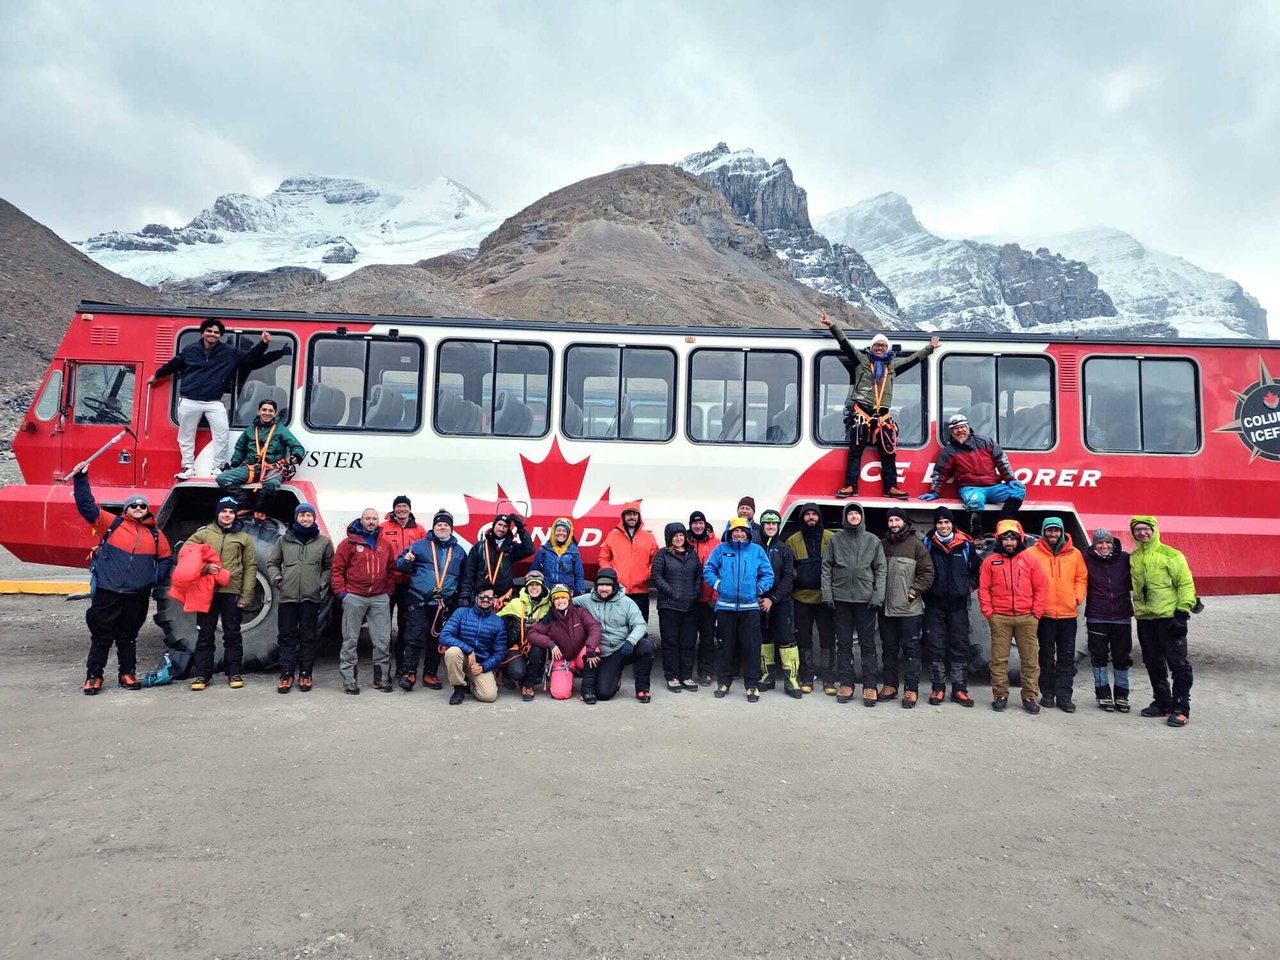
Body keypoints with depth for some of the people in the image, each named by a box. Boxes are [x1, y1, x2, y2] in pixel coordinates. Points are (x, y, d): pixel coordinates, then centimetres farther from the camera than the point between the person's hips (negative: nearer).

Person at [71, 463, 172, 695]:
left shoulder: (155, 534, 10)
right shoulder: (111, 523, 2)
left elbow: (166, 558, 19)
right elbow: (87, 506, -5)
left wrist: (157, 577, 5)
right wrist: (81, 479, -13)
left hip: (138, 596, 3)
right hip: (107, 592, -2)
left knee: (128, 637, 14)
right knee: (102, 636, 4)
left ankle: (127, 673, 24)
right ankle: (93, 676, 15)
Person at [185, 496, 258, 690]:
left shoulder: (243, 538, 8)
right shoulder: (203, 534, 8)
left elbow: (250, 567, 5)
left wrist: (246, 595, -3)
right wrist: (205, 567, -16)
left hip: (232, 593, 0)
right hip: (207, 591, 0)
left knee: (233, 635, 6)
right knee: (205, 635, 6)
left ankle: (234, 673, 14)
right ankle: (202, 674, 14)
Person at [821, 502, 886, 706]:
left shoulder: (873, 541, 6)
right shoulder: (835, 539, 6)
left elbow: (880, 569, 4)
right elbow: (826, 567, 4)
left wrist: (878, 595, -6)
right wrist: (827, 593, -4)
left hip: (866, 599, -1)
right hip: (840, 598, 1)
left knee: (868, 643, 2)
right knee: (843, 643, 6)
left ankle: (870, 686, 7)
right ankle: (846, 684, 14)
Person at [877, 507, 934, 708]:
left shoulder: (915, 544, -2)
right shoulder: (882, 544, 8)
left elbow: (927, 572, -4)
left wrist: (914, 591, -11)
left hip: (910, 608, -4)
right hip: (886, 608, 4)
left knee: (911, 649, 0)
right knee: (888, 649, 12)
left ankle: (911, 689, 6)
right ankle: (889, 685, 22)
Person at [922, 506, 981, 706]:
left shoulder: (966, 545, 3)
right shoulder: (928, 544, 2)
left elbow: (978, 568, 15)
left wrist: (970, 585, 4)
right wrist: (926, 588, 0)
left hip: (958, 604, 0)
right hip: (935, 603, 0)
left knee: (960, 647, 3)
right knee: (936, 647, 3)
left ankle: (960, 690, 10)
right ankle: (938, 688, 11)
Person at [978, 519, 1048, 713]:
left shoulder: (1029, 561, 6)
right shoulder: (990, 561, 5)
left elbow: (1041, 588, 5)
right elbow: (983, 589, 4)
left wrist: (1036, 612, -2)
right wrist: (989, 612, -3)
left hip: (1026, 618, 1)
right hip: (1000, 618, 0)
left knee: (1030, 660, 5)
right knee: (999, 659, 3)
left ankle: (1030, 697, 14)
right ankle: (1000, 696, 12)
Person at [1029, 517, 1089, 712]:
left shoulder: (1075, 554, 7)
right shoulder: (1033, 553, -2)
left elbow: (1081, 578, 12)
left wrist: (1078, 597, -1)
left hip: (1068, 613, 2)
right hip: (1044, 613, -2)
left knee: (1067, 657, 4)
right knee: (1046, 656, 8)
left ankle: (1064, 696, 9)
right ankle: (1047, 694, 16)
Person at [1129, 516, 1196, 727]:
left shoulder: (1170, 554, -4)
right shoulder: (1133, 558, 12)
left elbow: (1186, 583, -7)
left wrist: (1183, 610, -13)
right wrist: (1137, 609, 13)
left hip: (1169, 616, -6)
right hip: (1144, 618, 6)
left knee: (1177, 663, -3)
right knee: (1153, 663, 12)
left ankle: (1181, 708, 2)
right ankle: (1162, 703, 23)